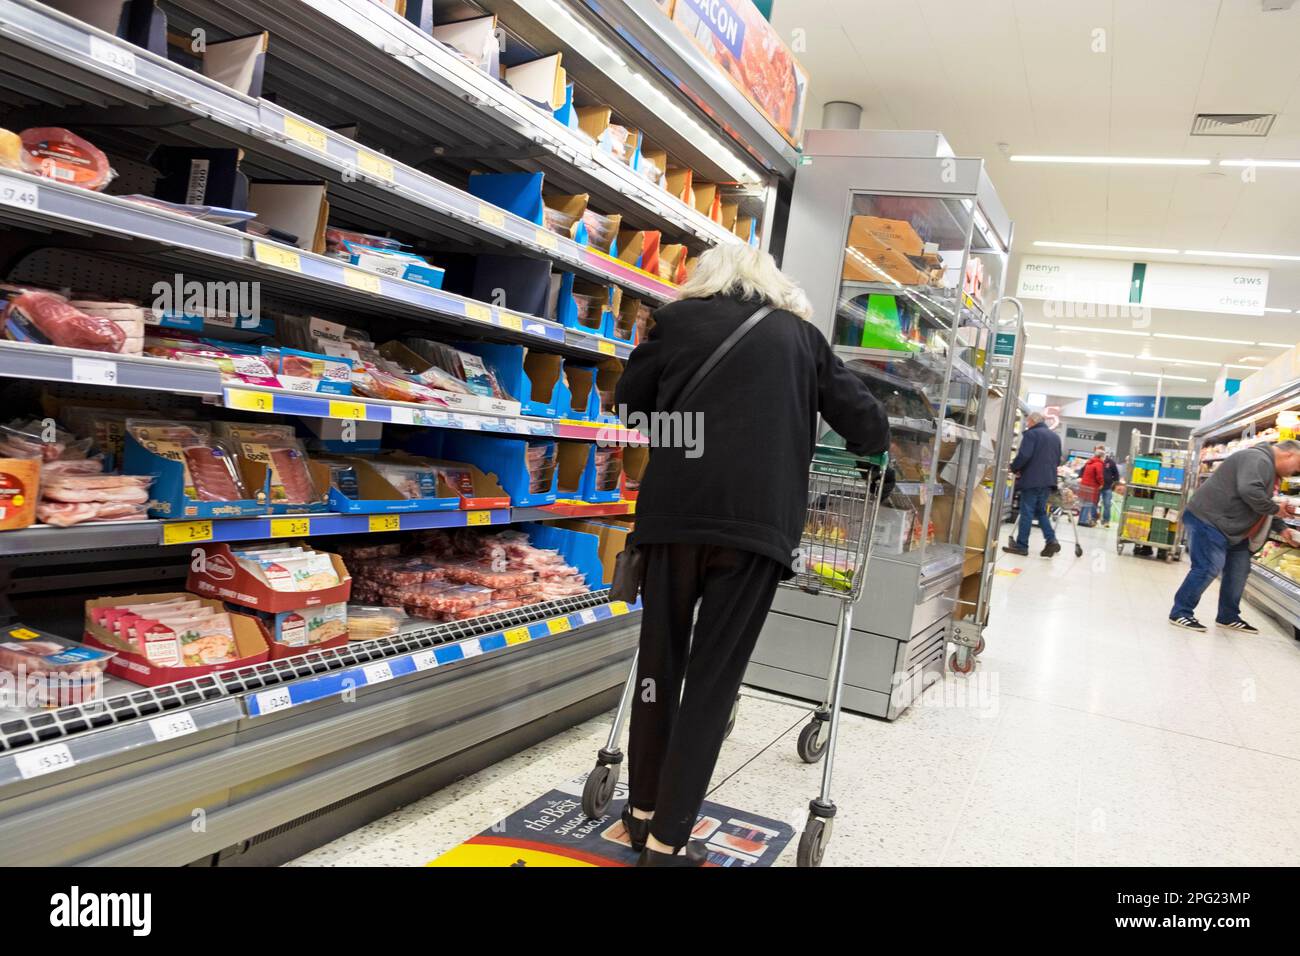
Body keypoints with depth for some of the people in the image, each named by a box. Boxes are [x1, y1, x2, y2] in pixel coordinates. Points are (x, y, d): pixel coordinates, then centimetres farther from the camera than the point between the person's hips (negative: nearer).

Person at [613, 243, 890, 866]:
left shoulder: (679, 318, 13)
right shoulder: (801, 336, 14)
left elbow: (629, 400, 21)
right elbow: (871, 428, 12)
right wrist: (864, 440, 35)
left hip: (676, 509, 1)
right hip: (760, 520, -1)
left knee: (660, 658, 14)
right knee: (713, 679, 4)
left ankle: (643, 811, 27)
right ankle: (667, 842, 8)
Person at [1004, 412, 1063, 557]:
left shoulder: (1031, 433, -9)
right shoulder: (1055, 436, 17)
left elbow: (1024, 455, -19)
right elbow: (1058, 460, 20)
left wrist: (1014, 468, -4)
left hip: (1031, 479, -7)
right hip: (1048, 480, 7)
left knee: (1027, 512, -2)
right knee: (1041, 511, 16)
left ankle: (1021, 545, 2)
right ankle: (1051, 540, 3)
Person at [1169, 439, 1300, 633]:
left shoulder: (1268, 466, 18)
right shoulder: (1258, 459, -17)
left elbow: (1256, 507, 22)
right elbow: (1249, 491, -33)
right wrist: (1275, 509, -18)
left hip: (1232, 529, 11)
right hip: (1208, 520, -11)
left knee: (1239, 571, 12)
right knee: (1208, 568, -13)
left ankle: (1228, 617, 23)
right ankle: (1180, 613, -4)